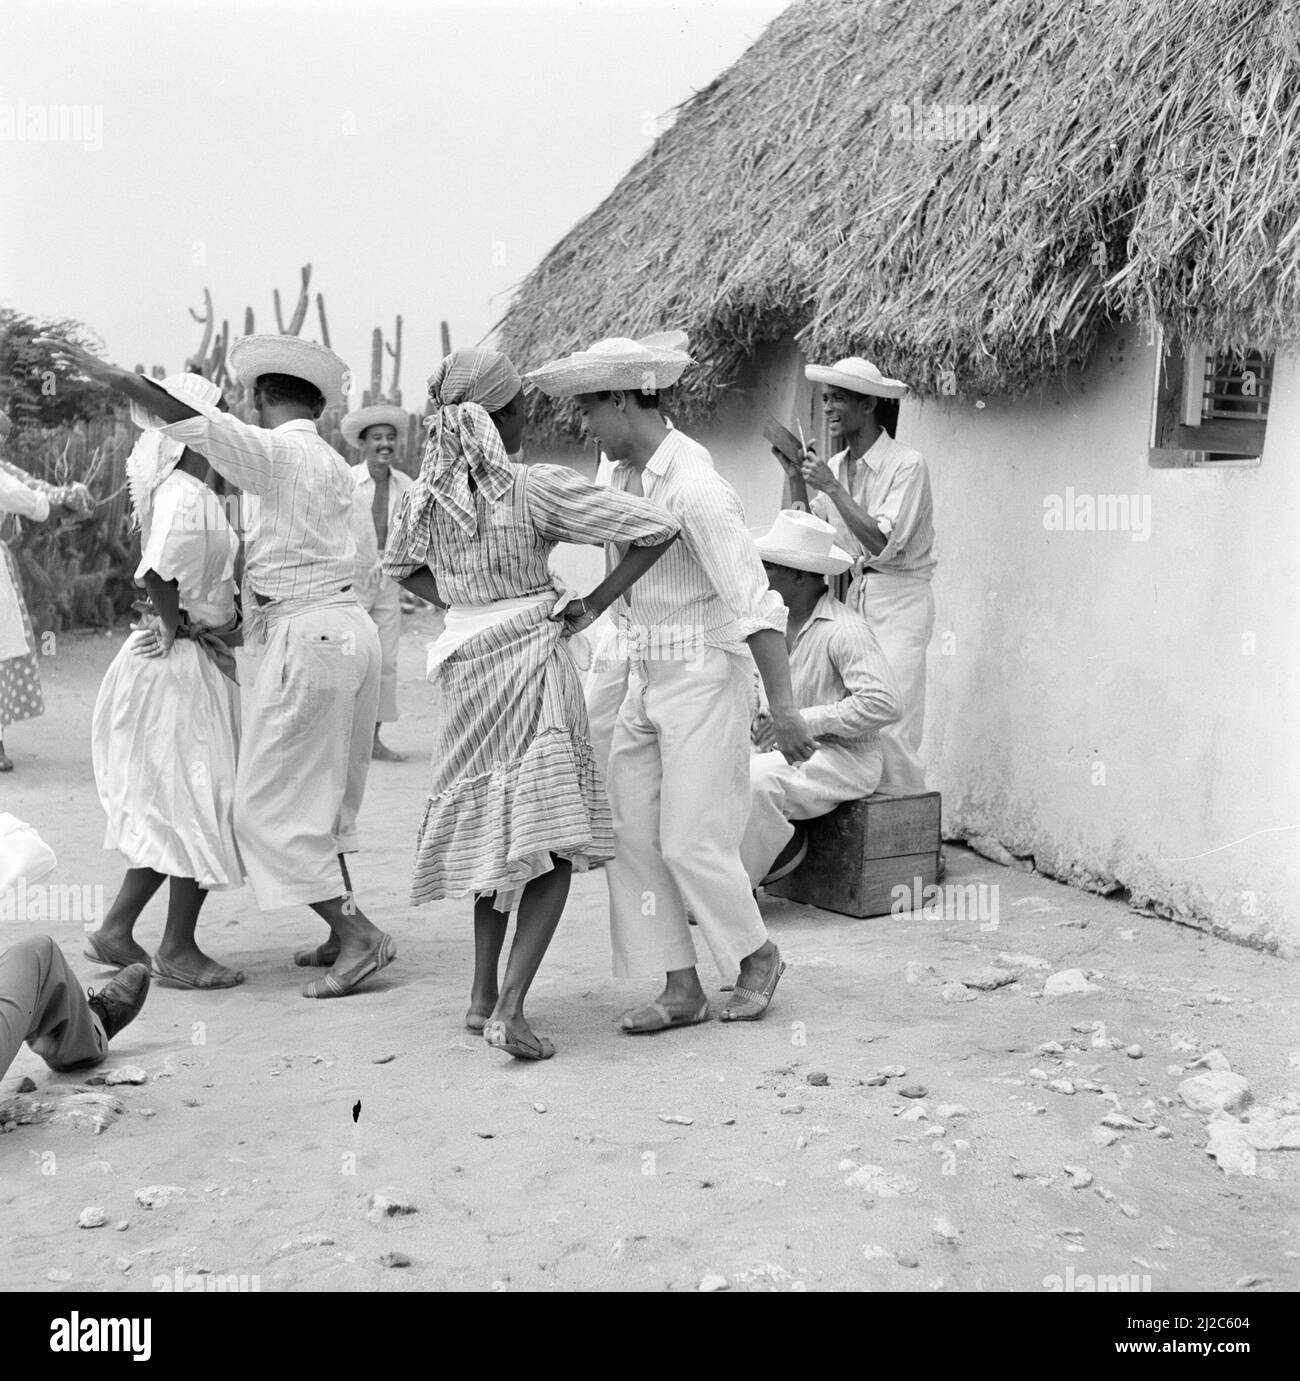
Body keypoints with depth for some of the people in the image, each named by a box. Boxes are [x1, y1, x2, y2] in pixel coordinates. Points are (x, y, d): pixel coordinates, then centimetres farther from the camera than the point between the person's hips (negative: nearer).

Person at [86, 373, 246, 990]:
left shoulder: (190, 491, 12)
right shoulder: (187, 497, -19)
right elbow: (158, 572, -28)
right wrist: (174, 625, -16)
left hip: (197, 660, 10)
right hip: (185, 663, -10)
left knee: (171, 810, 16)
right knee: (204, 805, -1)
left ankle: (116, 931, 24)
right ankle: (177, 949, 11)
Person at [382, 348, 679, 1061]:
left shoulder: (424, 493, 1)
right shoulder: (535, 487, -14)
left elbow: (400, 565, 21)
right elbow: (656, 529, -16)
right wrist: (593, 603, -7)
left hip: (462, 669, 6)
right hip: (531, 661, -6)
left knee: (494, 830, 20)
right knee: (553, 840, 0)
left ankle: (483, 996, 23)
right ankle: (510, 1007, -10)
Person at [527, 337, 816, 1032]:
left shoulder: (695, 488, -20)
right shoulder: (623, 473, 7)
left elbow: (754, 601, -22)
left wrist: (782, 706, -24)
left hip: (706, 674, -9)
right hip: (646, 676, 9)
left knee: (692, 842, -5)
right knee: (630, 833, 4)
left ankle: (757, 956, 21)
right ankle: (681, 989, 12)